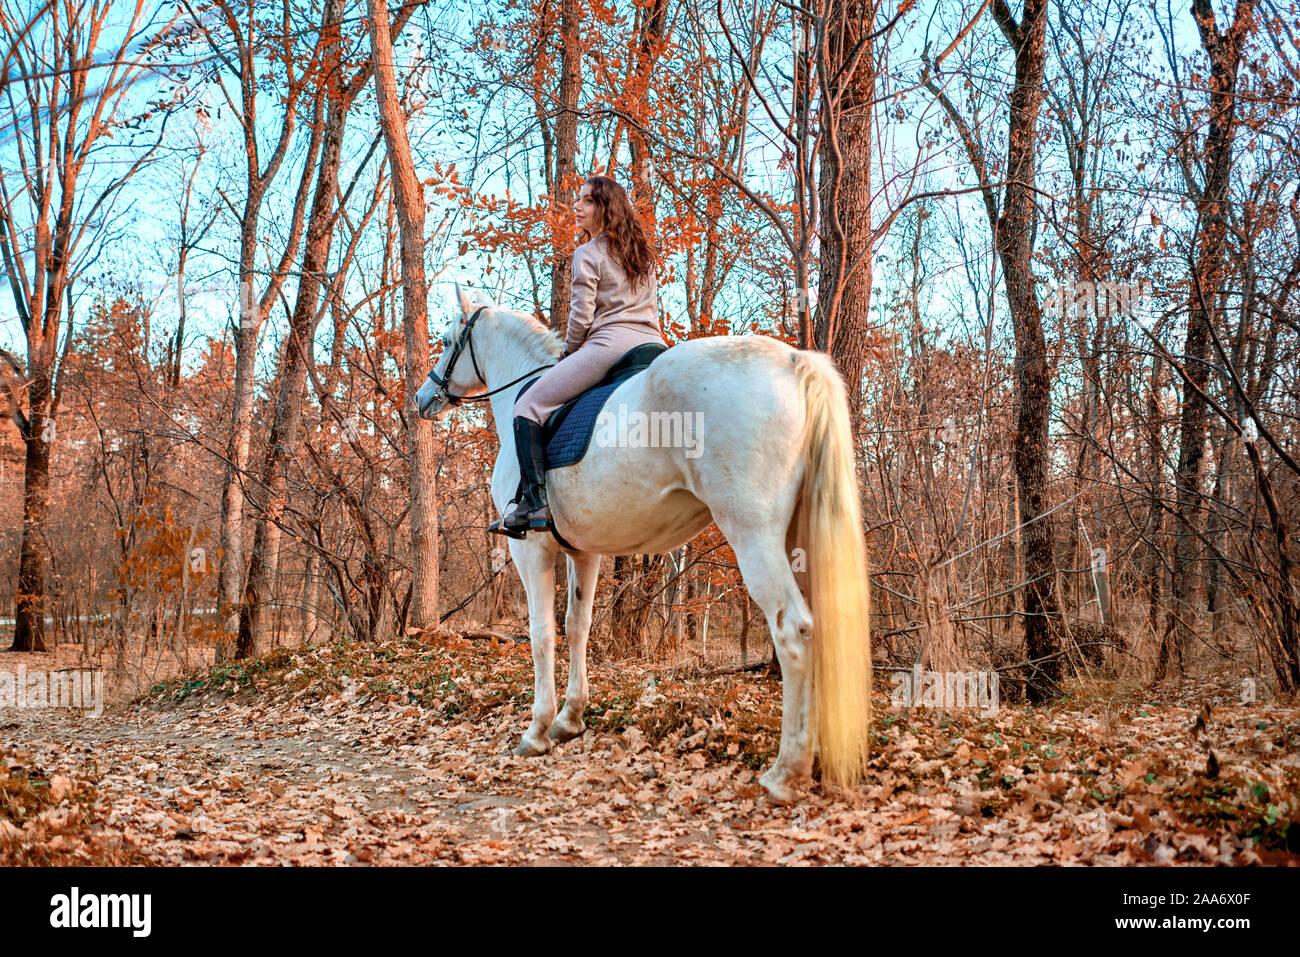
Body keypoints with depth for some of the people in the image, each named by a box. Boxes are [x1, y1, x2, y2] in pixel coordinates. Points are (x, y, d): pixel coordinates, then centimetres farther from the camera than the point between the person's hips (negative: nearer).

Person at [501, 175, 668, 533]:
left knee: (528, 406, -4)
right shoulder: (643, 252, 24)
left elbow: (581, 317, -4)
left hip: (610, 344, -8)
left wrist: (568, 353, 13)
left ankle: (536, 501, -19)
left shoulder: (588, 254, 2)